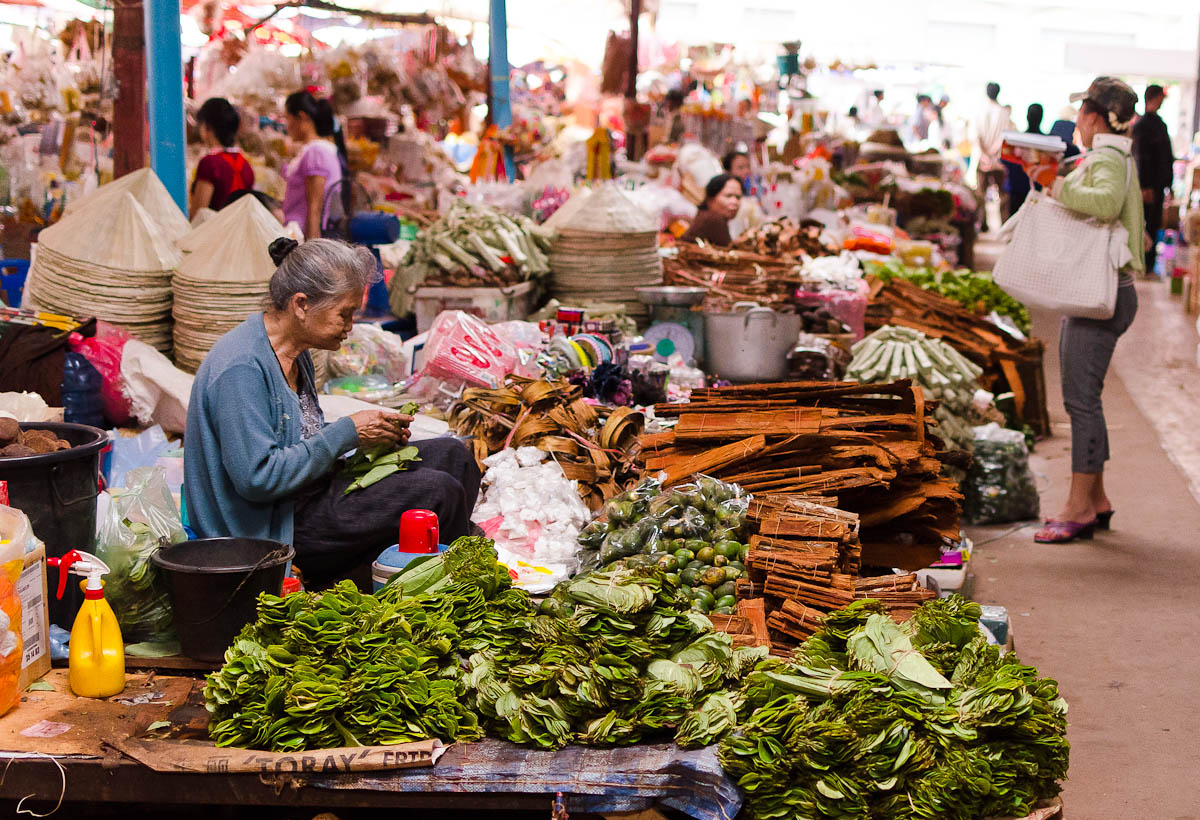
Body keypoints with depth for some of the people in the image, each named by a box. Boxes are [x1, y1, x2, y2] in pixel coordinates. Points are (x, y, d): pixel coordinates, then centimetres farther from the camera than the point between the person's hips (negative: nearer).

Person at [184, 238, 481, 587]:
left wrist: (377, 434, 1)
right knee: (437, 492, -21)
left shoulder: (295, 354, 8)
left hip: (304, 496, 11)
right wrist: (348, 433, -21)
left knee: (450, 454, 7)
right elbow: (257, 477, -28)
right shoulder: (241, 368, -23)